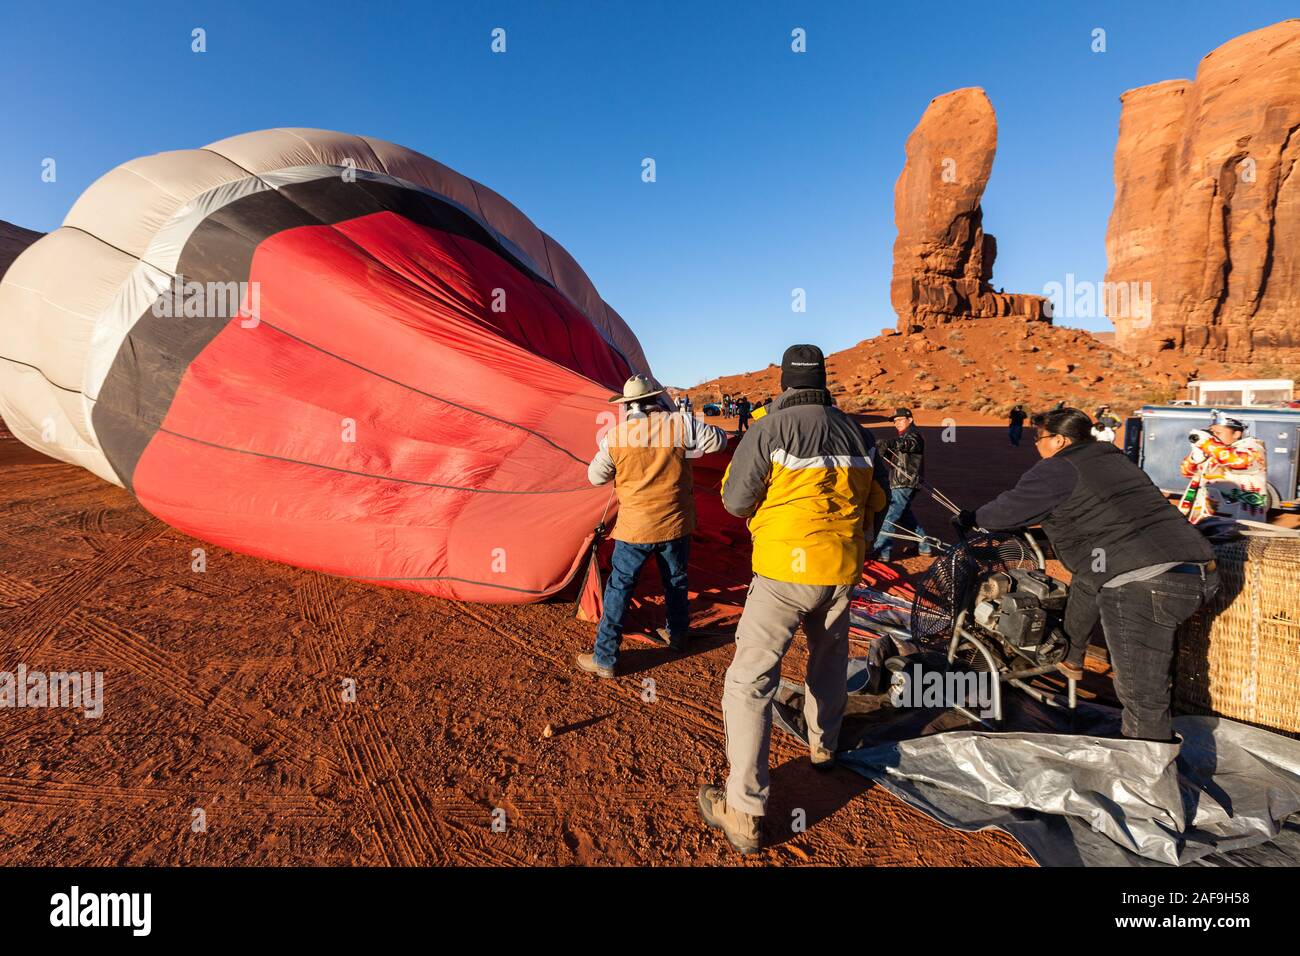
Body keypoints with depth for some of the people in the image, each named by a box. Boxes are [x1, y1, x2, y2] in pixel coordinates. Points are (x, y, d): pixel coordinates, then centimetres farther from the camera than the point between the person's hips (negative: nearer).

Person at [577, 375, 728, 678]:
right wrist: (709, 430, 18)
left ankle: (605, 659, 12)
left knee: (619, 588, 8)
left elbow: (595, 476, 3)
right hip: (675, 525, 2)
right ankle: (677, 636, 42)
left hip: (634, 527, -1)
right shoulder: (680, 424, -10)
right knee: (676, 581, 22)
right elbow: (717, 441, -1)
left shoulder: (614, 436, -8)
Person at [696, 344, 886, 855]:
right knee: (829, 655, 29)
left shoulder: (769, 429, -12)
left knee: (750, 680, 0)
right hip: (843, 567, 6)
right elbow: (875, 500, 13)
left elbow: (735, 501, -8)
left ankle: (744, 812, 3)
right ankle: (823, 744, 50)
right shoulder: (857, 432, 4)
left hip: (786, 569, -5)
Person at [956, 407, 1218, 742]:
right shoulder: (1114, 458, 24)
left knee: (1141, 696, -4)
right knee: (1087, 577, 33)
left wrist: (969, 519, 21)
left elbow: (1005, 511, 2)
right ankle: (1071, 658, 47)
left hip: (1143, 586, -10)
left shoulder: (1057, 469, -2)